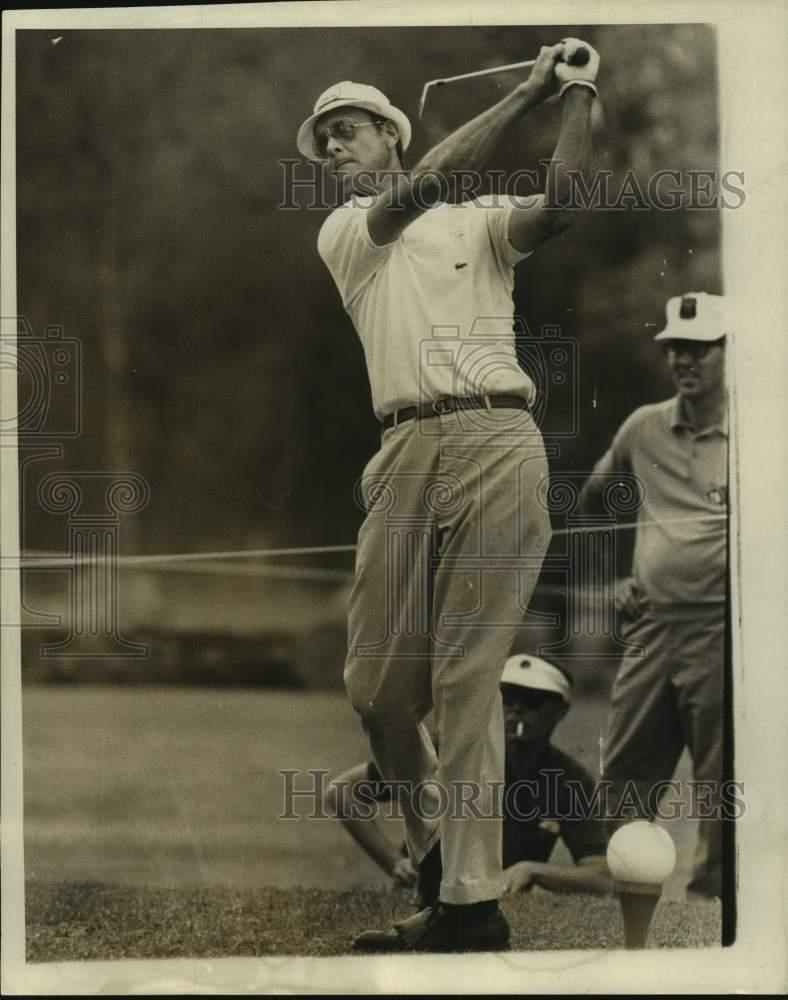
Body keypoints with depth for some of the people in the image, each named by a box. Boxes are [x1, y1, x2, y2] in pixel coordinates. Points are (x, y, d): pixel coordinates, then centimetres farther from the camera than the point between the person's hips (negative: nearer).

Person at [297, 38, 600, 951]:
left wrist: (579, 97, -7)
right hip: (405, 452, 3)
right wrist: (531, 89, -1)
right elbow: (420, 187, 1)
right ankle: (433, 856, 22)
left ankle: (471, 902, -10)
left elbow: (558, 204, -4)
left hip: (496, 441, -2)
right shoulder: (340, 234, 19)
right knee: (379, 680, -1)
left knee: (468, 676, -9)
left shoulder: (481, 222, 17)